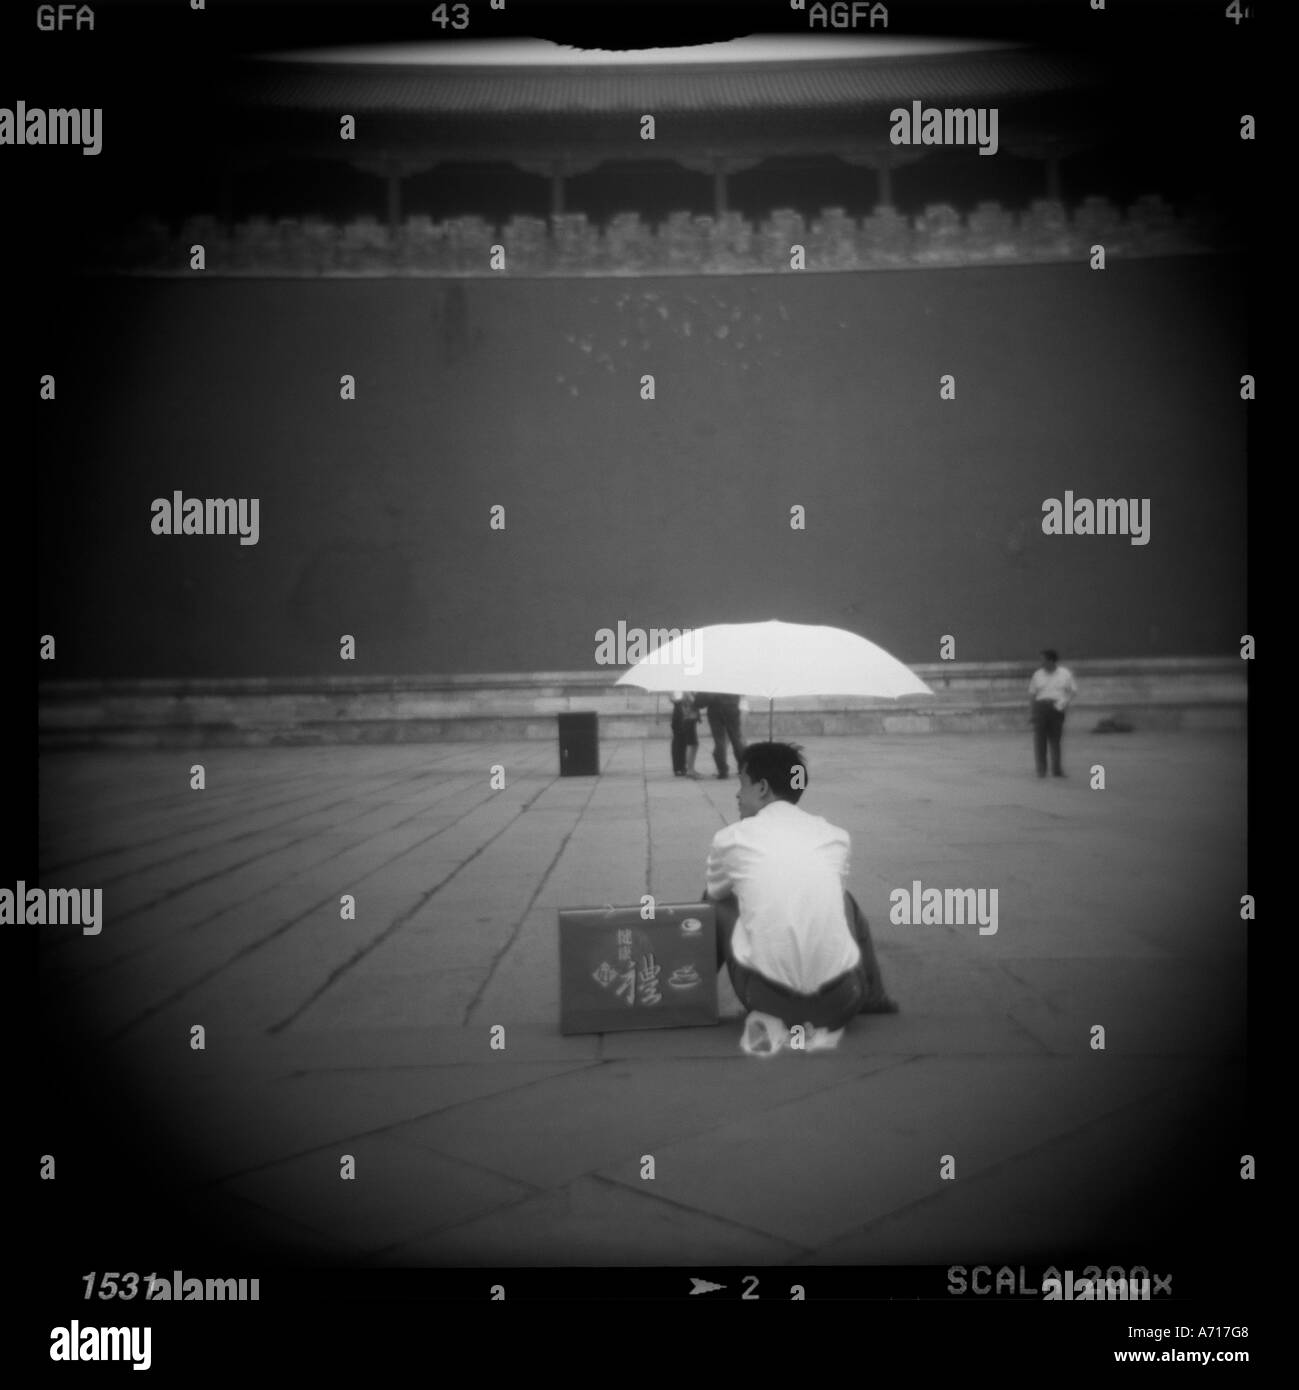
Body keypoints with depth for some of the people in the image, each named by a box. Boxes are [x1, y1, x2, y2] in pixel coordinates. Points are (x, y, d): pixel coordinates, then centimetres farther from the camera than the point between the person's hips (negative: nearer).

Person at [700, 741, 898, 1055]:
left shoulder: (731, 838, 6)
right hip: (840, 1000, 2)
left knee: (717, 905, 24)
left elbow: (714, 896, 27)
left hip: (766, 994, -2)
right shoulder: (835, 836, 12)